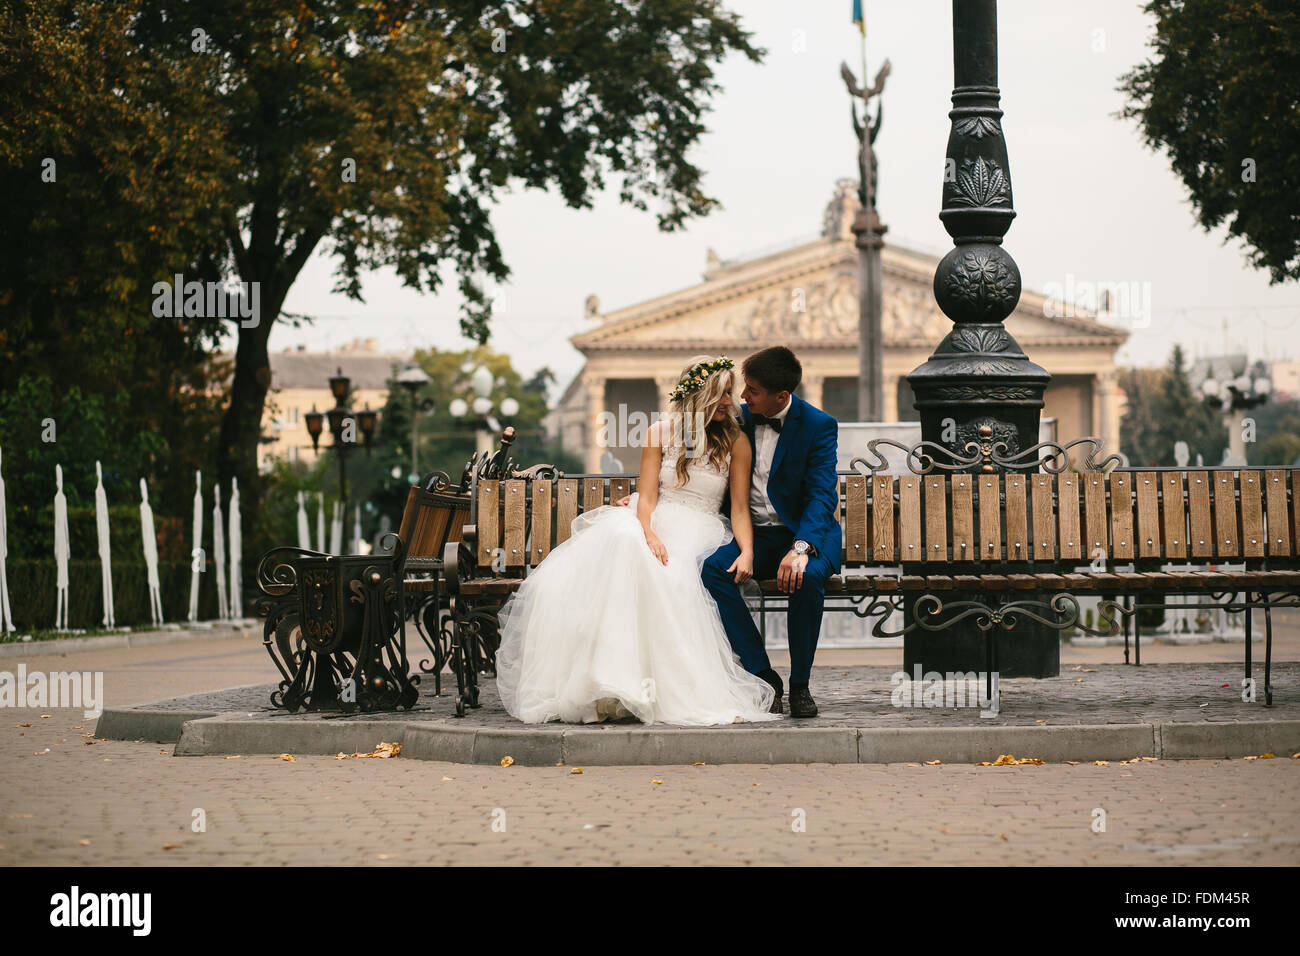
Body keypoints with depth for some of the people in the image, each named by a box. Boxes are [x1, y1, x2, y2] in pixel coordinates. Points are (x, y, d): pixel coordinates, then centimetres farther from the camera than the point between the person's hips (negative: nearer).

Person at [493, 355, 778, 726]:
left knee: (670, 573, -36)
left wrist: (747, 552, -18)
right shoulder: (661, 433, 7)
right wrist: (649, 534, -22)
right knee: (622, 541, -35)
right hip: (653, 523, 1)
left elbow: (740, 509, 1)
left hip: (698, 529, -1)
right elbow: (647, 495, -1)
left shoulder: (735, 442, 6)